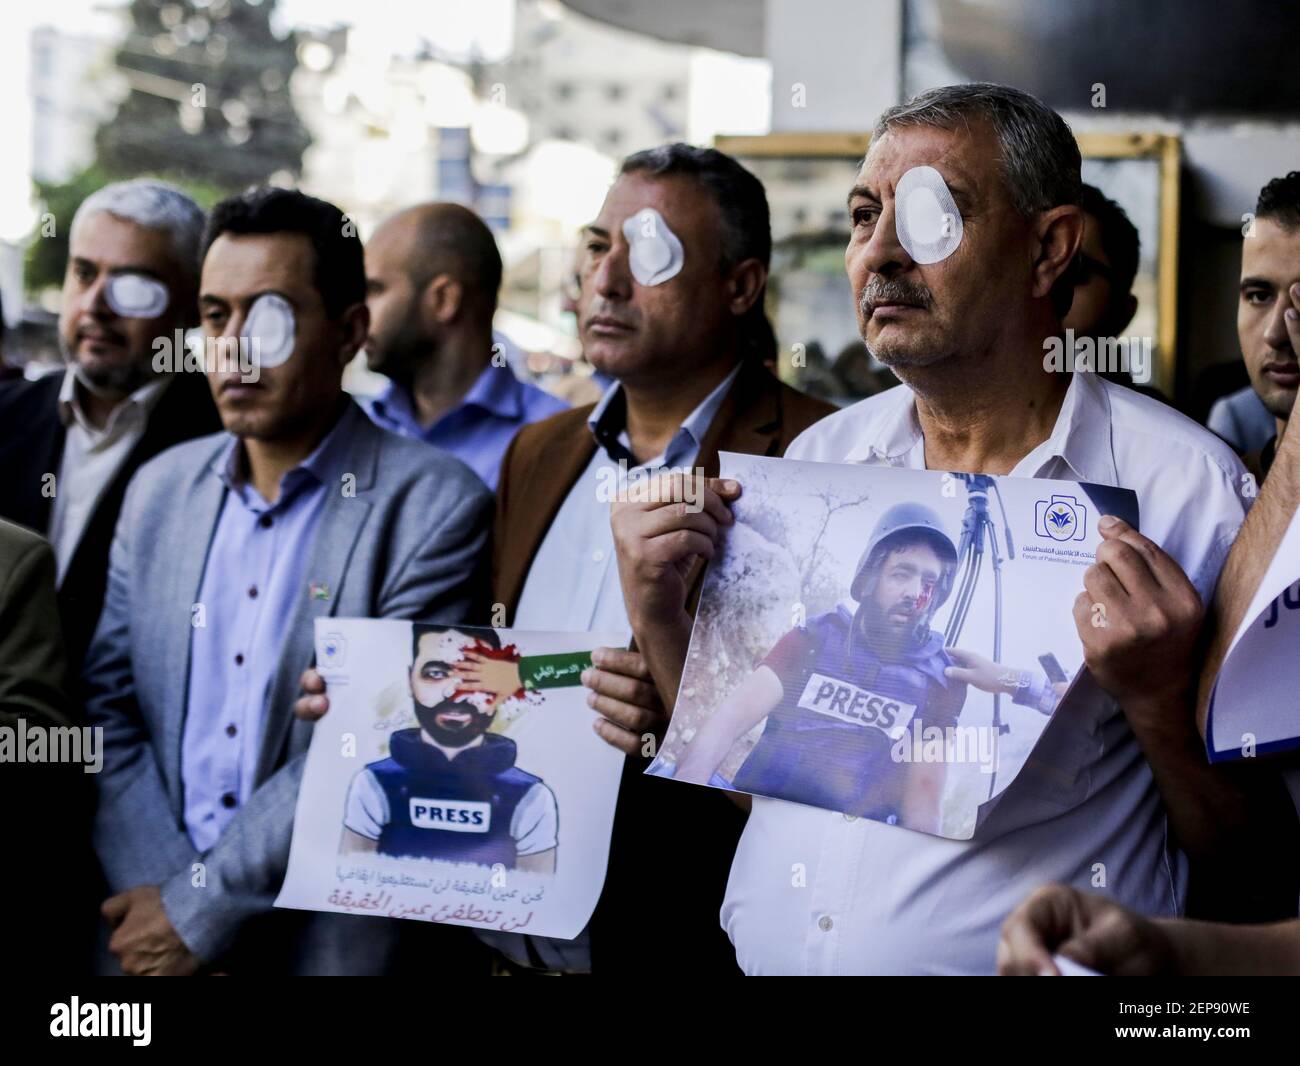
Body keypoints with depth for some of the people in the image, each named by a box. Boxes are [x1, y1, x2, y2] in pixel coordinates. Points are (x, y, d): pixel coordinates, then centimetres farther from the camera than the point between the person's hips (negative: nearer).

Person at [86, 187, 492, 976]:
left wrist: (195, 912, -14)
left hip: (330, 941, -4)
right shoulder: (161, 489, 7)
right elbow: (108, 708, 3)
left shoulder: (435, 507, -11)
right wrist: (158, 895, -10)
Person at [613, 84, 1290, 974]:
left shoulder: (1187, 486, -6)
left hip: (1015, 962, -3)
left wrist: (1158, 700, -19)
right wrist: (658, 612, 0)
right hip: (764, 955, 3)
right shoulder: (818, 457, 8)